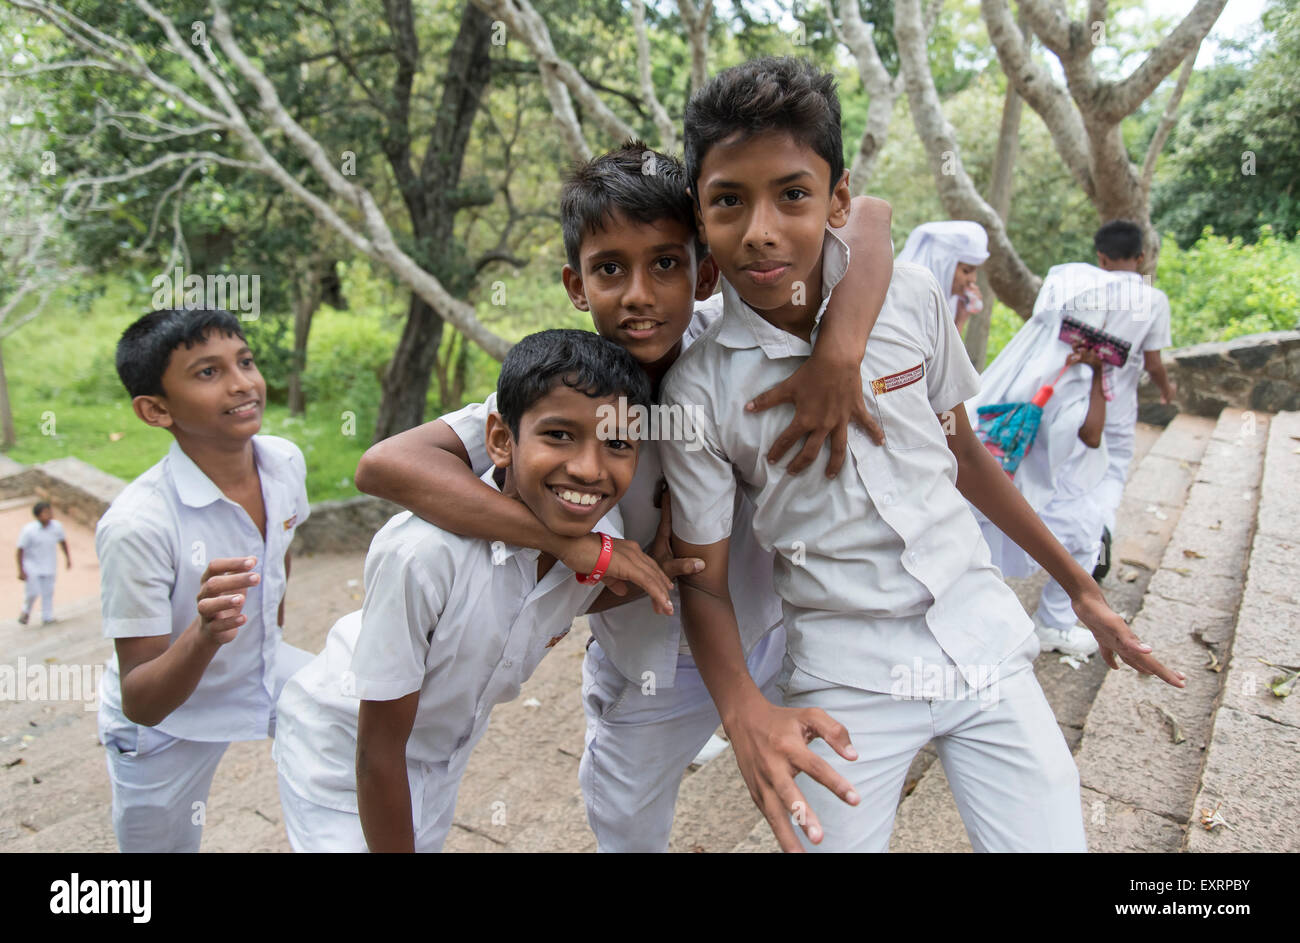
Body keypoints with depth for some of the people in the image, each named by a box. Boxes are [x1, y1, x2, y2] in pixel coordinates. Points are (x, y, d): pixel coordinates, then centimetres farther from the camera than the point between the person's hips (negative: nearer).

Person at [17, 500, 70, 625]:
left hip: (49, 566, 3)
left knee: (48, 592, 6)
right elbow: (20, 550, -14)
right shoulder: (29, 530, -21)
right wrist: (21, 570, -12)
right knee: (33, 592, -3)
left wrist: (68, 558, 11)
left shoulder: (57, 526, -10)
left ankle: (47, 618, 17)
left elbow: (63, 541, 9)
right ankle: (26, 611, 28)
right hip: (32, 565, -3)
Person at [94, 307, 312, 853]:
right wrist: (206, 634, -45)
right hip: (166, 726, -5)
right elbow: (139, 705, -27)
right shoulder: (136, 524, -32)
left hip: (267, 674, 5)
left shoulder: (285, 462, -15)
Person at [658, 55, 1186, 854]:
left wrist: (1082, 588, 15)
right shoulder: (696, 387, -13)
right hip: (846, 671, -2)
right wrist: (745, 712, -25)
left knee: (1052, 838, 1)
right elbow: (703, 578, -6)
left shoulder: (911, 296, -7)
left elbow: (963, 452, 8)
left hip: (981, 632, 2)